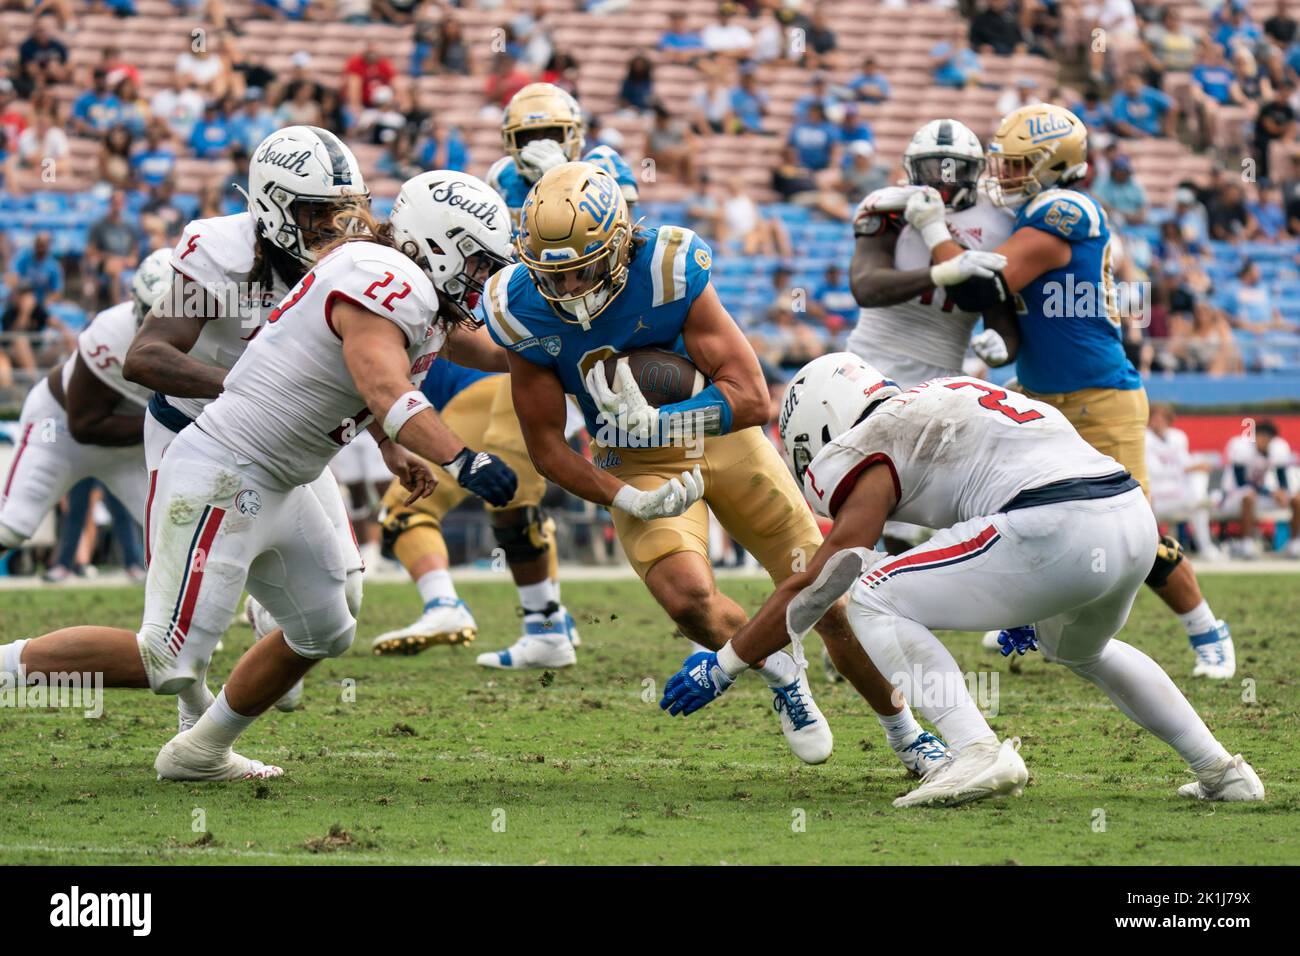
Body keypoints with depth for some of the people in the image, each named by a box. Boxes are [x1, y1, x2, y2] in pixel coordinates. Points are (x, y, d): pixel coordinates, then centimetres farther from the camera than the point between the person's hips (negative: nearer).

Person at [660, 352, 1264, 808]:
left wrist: (723, 664, 14)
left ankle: (978, 754, -14)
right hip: (1135, 515, 9)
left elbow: (815, 587, 4)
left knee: (872, 601, 1)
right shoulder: (945, 401, 30)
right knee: (1078, 648, 38)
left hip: (1059, 532, -9)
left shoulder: (870, 451, 6)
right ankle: (1220, 770, 34)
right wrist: (1030, 614, 54)